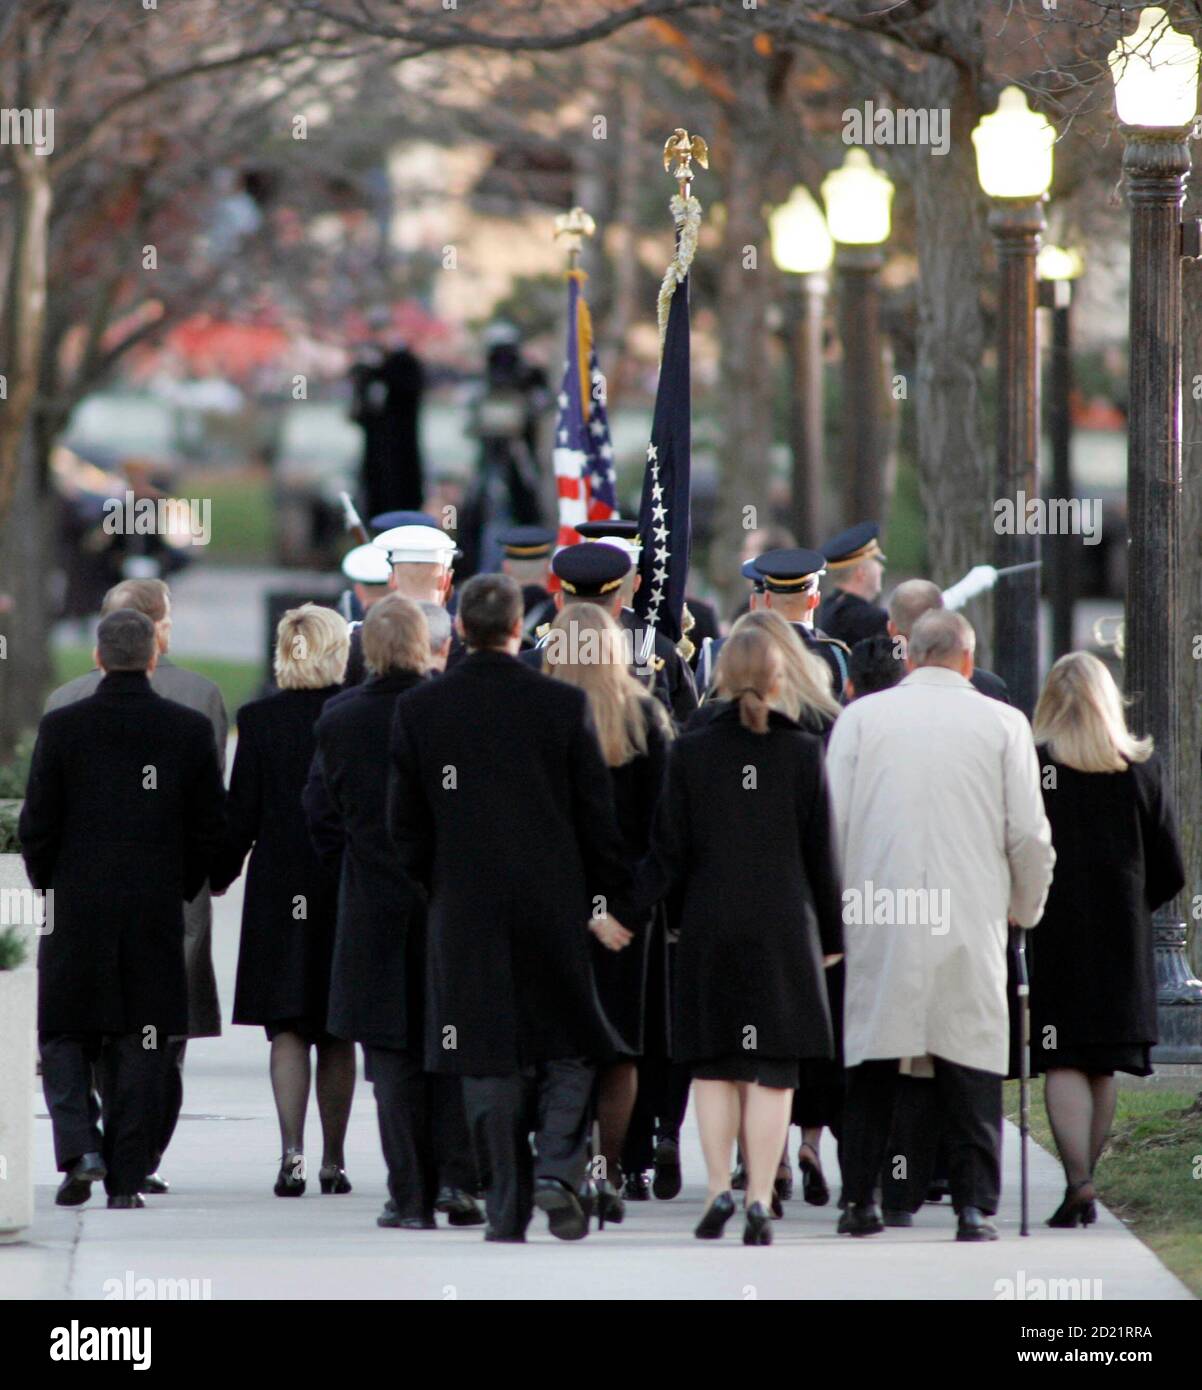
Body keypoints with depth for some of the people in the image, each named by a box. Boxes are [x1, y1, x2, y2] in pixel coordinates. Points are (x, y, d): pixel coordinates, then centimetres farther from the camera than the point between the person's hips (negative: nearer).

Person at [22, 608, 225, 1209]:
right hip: (155, 913, 1)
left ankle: (79, 1146, -10)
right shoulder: (189, 730, -1)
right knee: (137, 1046, 7)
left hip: (76, 912, -1)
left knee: (65, 1038, 10)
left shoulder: (61, 727, -6)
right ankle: (126, 1177, 6)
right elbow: (210, 826, 2)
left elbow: (36, 825, -3)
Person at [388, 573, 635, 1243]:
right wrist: (608, 902, 5)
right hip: (555, 905, -1)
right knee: (571, 1050, 10)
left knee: (489, 1062, 5)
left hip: (465, 911, 1)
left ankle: (508, 1208, 5)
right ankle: (558, 1169, -10)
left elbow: (406, 821, 4)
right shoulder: (564, 704, -5)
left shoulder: (418, 709, -2)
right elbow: (597, 814, -2)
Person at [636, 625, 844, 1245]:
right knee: (772, 1075, 1)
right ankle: (759, 1202, -3)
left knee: (714, 1068, 11)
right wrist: (831, 934, 10)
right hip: (784, 928, 0)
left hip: (710, 927, 1)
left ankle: (718, 1190, 2)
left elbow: (669, 854, -4)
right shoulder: (802, 752, -3)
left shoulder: (690, 752, -3)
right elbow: (821, 853, 1)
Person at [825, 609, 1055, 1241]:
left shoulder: (860, 717, 3)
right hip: (971, 921, -1)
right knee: (971, 1061, 2)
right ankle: (974, 1205, -3)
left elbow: (830, 819, 1)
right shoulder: (1002, 723, 2)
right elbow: (1029, 833, 1)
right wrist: (1026, 908, 17)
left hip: (876, 916, 1)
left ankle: (859, 1198, 9)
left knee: (871, 1062, 9)